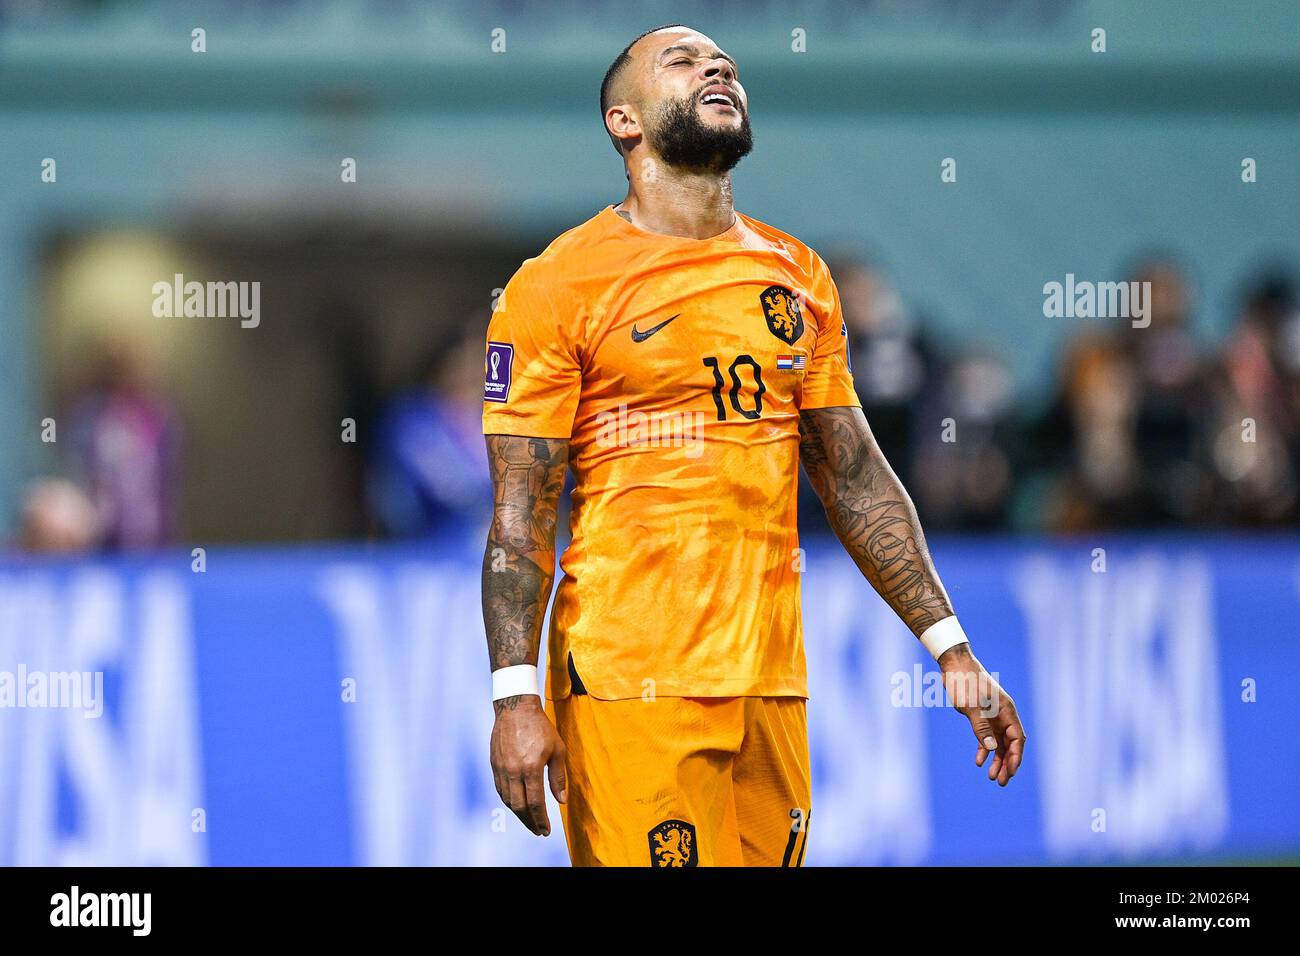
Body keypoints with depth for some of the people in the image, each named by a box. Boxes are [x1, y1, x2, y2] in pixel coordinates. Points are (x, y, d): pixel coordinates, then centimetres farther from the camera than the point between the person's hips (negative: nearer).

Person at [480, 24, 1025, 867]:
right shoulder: (560, 284, -1)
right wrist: (515, 697, -14)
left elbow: (857, 481, 18)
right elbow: (521, 516, -5)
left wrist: (951, 649, 12)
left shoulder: (798, 276, 15)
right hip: (629, 675, -5)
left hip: (771, 673, 5)